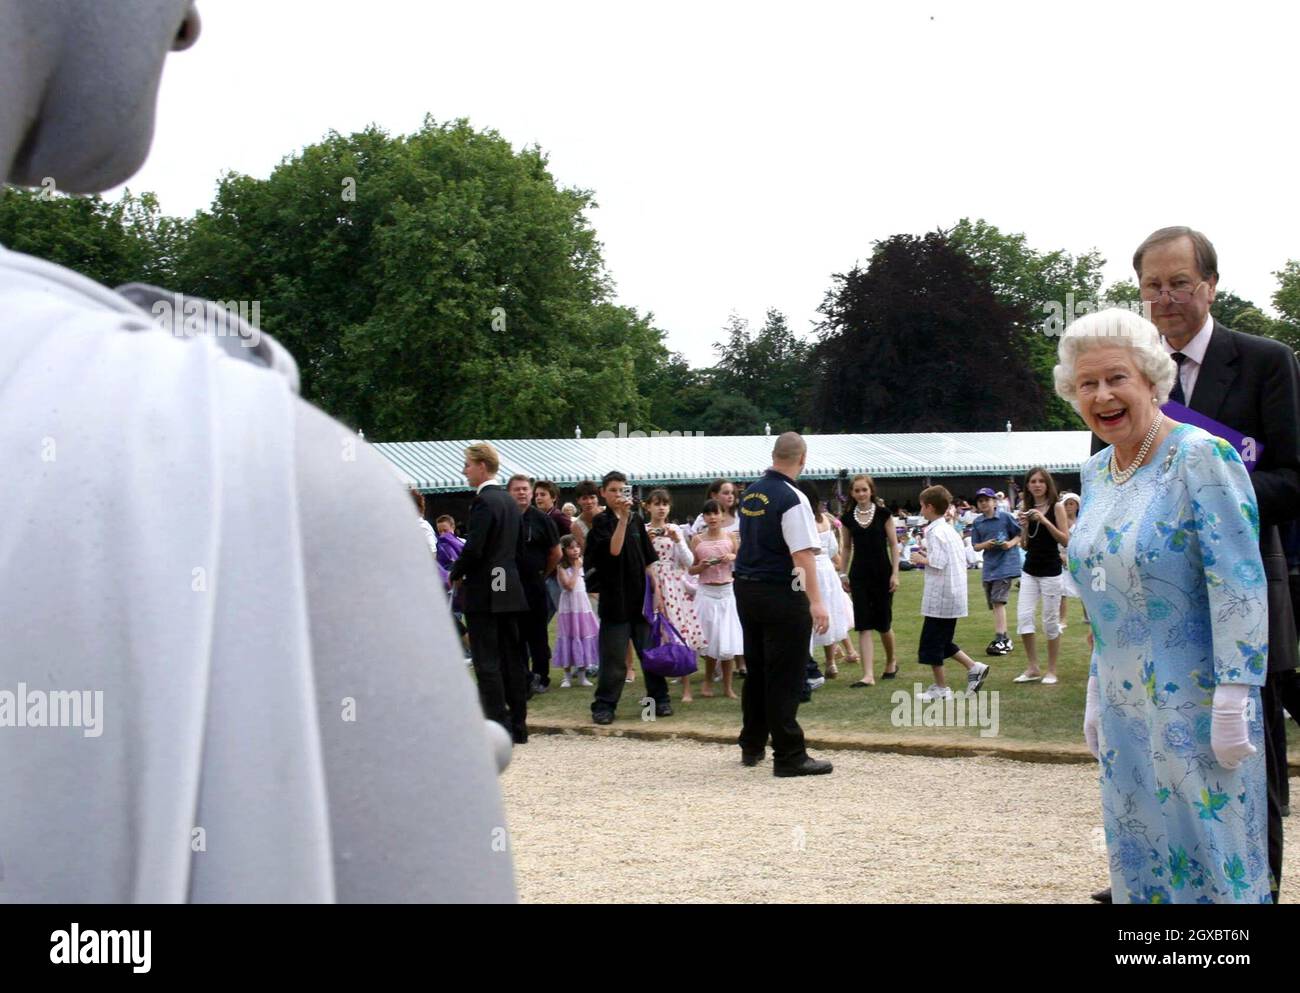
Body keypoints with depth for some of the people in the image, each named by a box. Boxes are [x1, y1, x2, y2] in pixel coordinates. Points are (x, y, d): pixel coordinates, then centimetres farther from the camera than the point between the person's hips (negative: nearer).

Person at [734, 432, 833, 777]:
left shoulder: (752, 493, 8)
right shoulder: (792, 499, -16)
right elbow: (802, 554, -22)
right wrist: (816, 602, -23)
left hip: (746, 588, 8)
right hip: (780, 594, -8)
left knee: (757, 669, 19)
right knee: (785, 677, -2)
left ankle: (752, 746, 30)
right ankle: (789, 756, 2)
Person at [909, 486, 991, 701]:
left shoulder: (935, 532, -15)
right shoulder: (950, 530, 13)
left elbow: (939, 562, -23)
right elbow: (963, 559, 16)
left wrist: (922, 560, -6)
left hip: (939, 596, -9)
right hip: (953, 594, 9)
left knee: (931, 644, 1)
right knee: (943, 641, 19)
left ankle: (941, 688, 7)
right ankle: (974, 667, 13)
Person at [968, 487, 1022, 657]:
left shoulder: (1005, 517, -5)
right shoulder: (977, 523, 7)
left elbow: (1020, 535, 3)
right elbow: (975, 546, 9)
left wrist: (1011, 543, -16)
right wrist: (986, 544, -12)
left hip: (1004, 564, -6)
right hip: (988, 566, 6)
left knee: (998, 601, -16)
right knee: (994, 604, 12)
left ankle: (1000, 640, -17)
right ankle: (1006, 639, 25)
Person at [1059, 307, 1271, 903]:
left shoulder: (1201, 458, -14)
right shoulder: (1095, 472, 9)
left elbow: (1239, 585, -18)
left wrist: (1233, 701, -21)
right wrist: (1097, 693, 18)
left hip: (1194, 702, -7)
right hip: (1125, 704, 7)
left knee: (1209, 859, -1)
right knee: (1138, 856, 13)